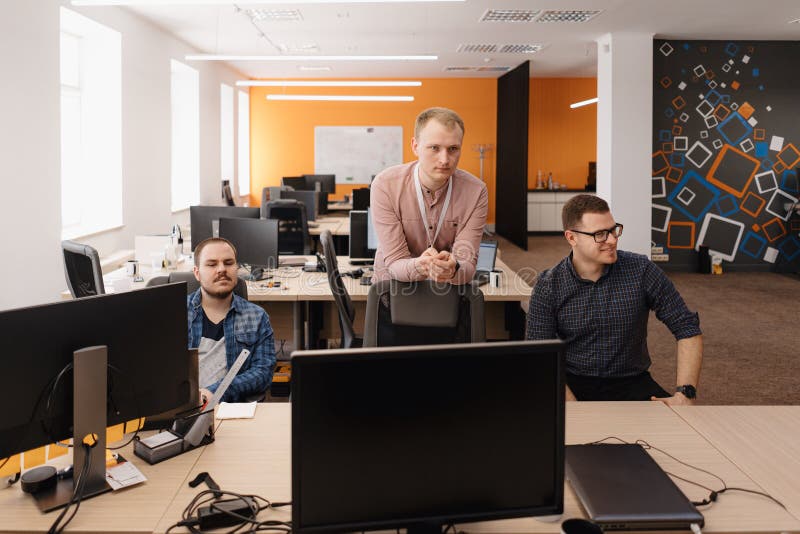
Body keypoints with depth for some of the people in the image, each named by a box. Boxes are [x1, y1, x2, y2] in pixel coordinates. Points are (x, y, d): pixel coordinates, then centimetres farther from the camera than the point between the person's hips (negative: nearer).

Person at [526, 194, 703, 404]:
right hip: (573, 383, -2)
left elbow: (688, 327, -1)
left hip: (631, 382, 2)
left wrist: (685, 393, -12)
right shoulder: (548, 286, -6)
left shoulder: (641, 270, -5)